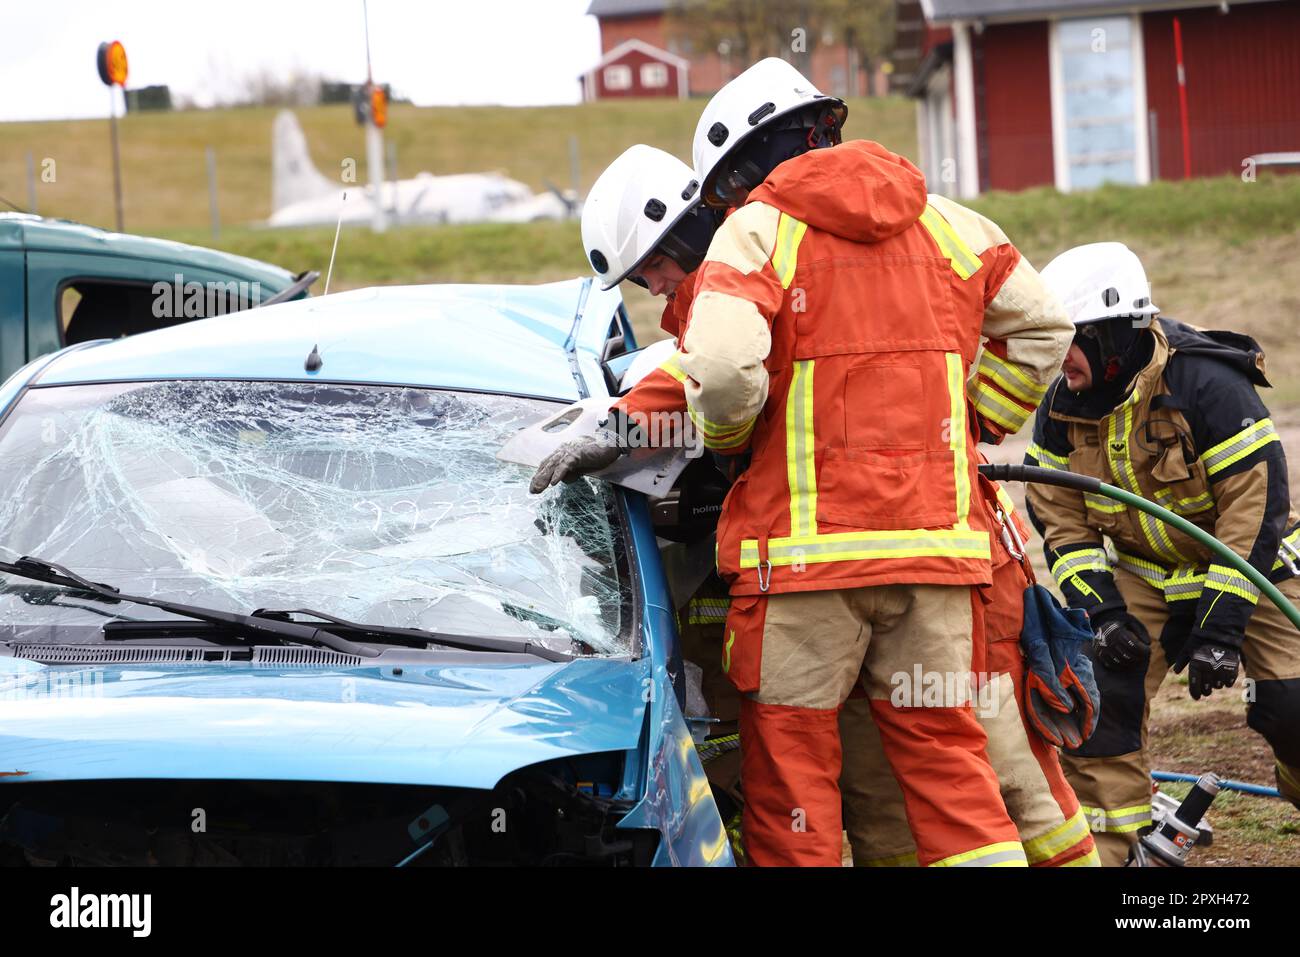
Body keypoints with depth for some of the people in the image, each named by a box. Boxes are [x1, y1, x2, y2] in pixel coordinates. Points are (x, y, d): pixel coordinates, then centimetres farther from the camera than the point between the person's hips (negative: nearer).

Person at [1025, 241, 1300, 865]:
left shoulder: (1207, 385, -27)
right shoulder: (1062, 409, -9)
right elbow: (1061, 522, -2)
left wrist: (1220, 630, -29)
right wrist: (1100, 612, -18)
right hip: (1148, 575, 5)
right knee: (1099, 692, -14)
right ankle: (1101, 852, -5)